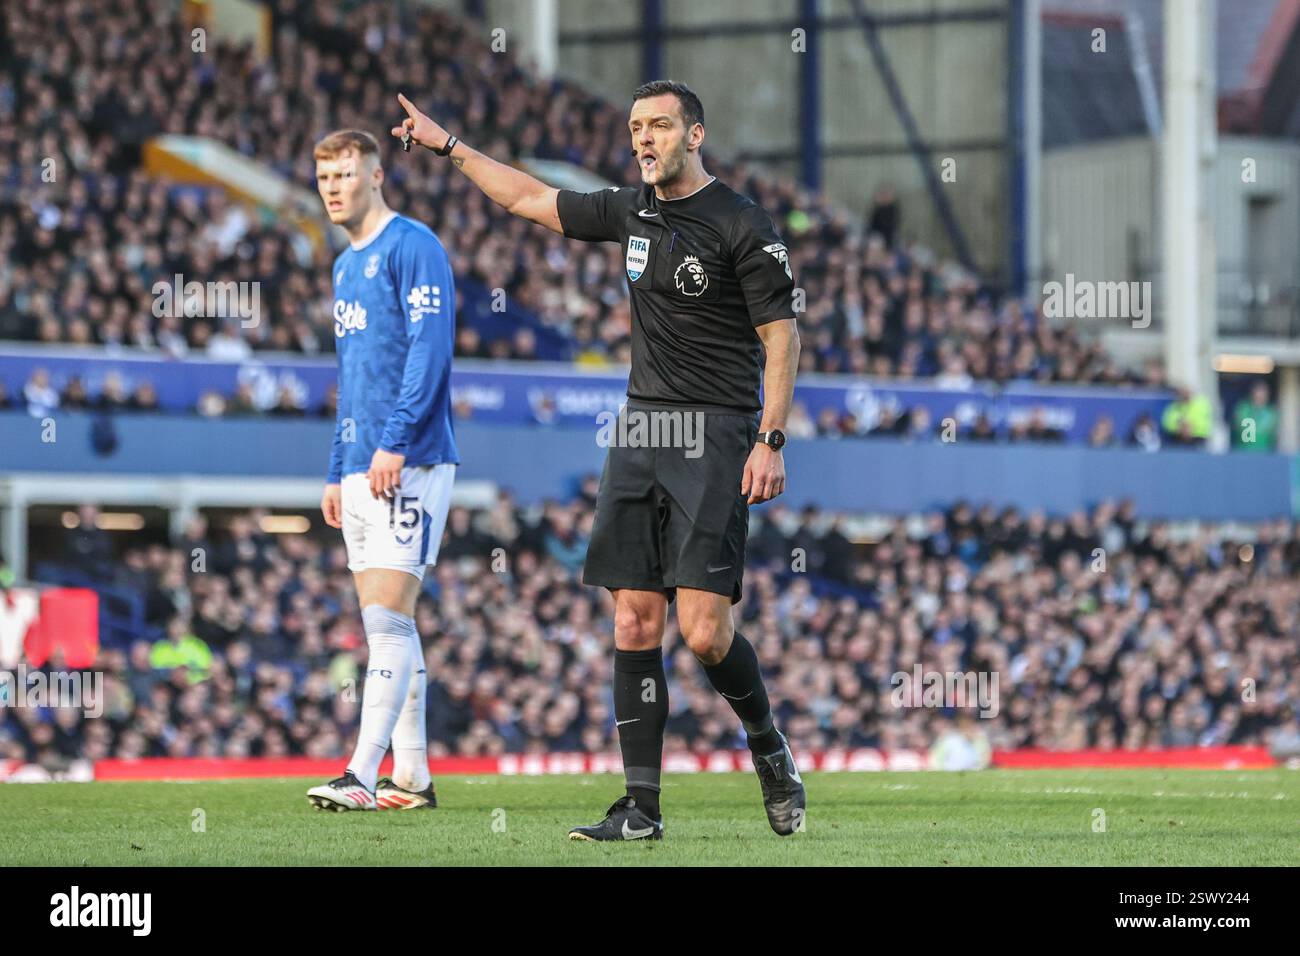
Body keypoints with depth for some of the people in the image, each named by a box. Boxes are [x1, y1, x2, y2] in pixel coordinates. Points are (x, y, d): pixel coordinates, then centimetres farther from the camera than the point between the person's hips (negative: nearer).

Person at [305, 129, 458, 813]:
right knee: (388, 626, 8)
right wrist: (337, 471, 21)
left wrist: (395, 443, -21)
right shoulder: (345, 265, 20)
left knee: (385, 618, -12)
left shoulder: (411, 246, -8)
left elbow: (430, 347, -17)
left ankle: (363, 776, -16)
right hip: (362, 470, 9)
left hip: (409, 467, -9)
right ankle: (411, 777, 11)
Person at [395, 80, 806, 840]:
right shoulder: (633, 212, 12)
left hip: (715, 435, -6)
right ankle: (642, 806, 1)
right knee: (635, 625, 0)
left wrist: (771, 441, -16)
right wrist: (448, 146, 29)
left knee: (704, 630, -14)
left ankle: (769, 747, 13)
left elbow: (782, 335, -8)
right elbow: (530, 199, 25)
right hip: (640, 431, 6)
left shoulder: (743, 226, -7)